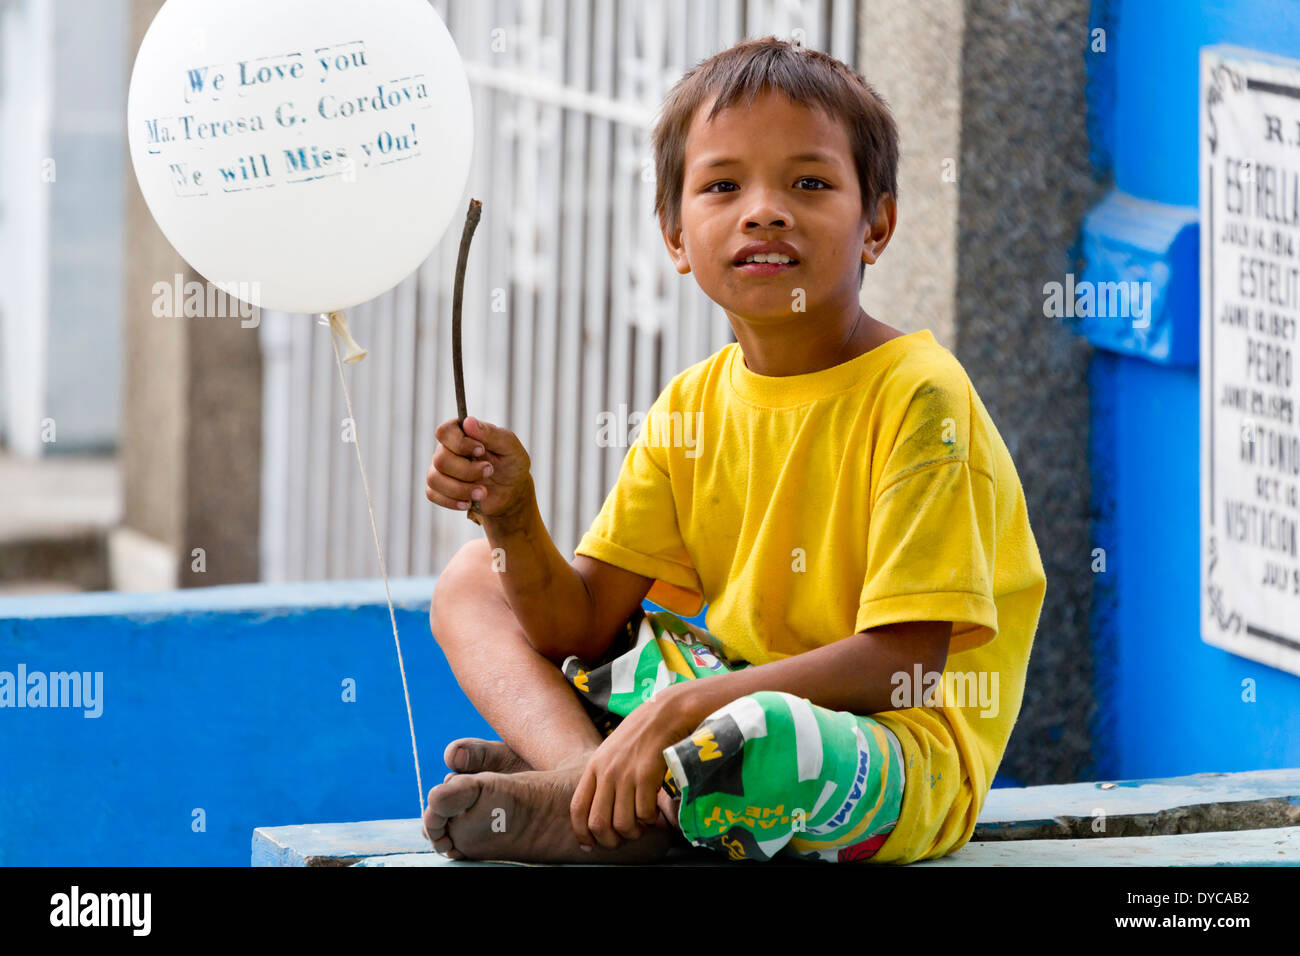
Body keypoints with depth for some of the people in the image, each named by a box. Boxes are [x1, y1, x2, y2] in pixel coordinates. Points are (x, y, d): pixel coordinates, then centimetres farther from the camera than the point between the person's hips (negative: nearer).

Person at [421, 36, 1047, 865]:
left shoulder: (916, 396, -16)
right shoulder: (692, 406, 5)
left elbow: (904, 664, -22)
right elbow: (583, 625, 4)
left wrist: (678, 709, -28)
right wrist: (513, 517, -16)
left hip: (903, 754, -8)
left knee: (767, 740, -43)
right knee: (474, 578, 6)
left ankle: (580, 802, -12)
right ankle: (588, 774, -20)